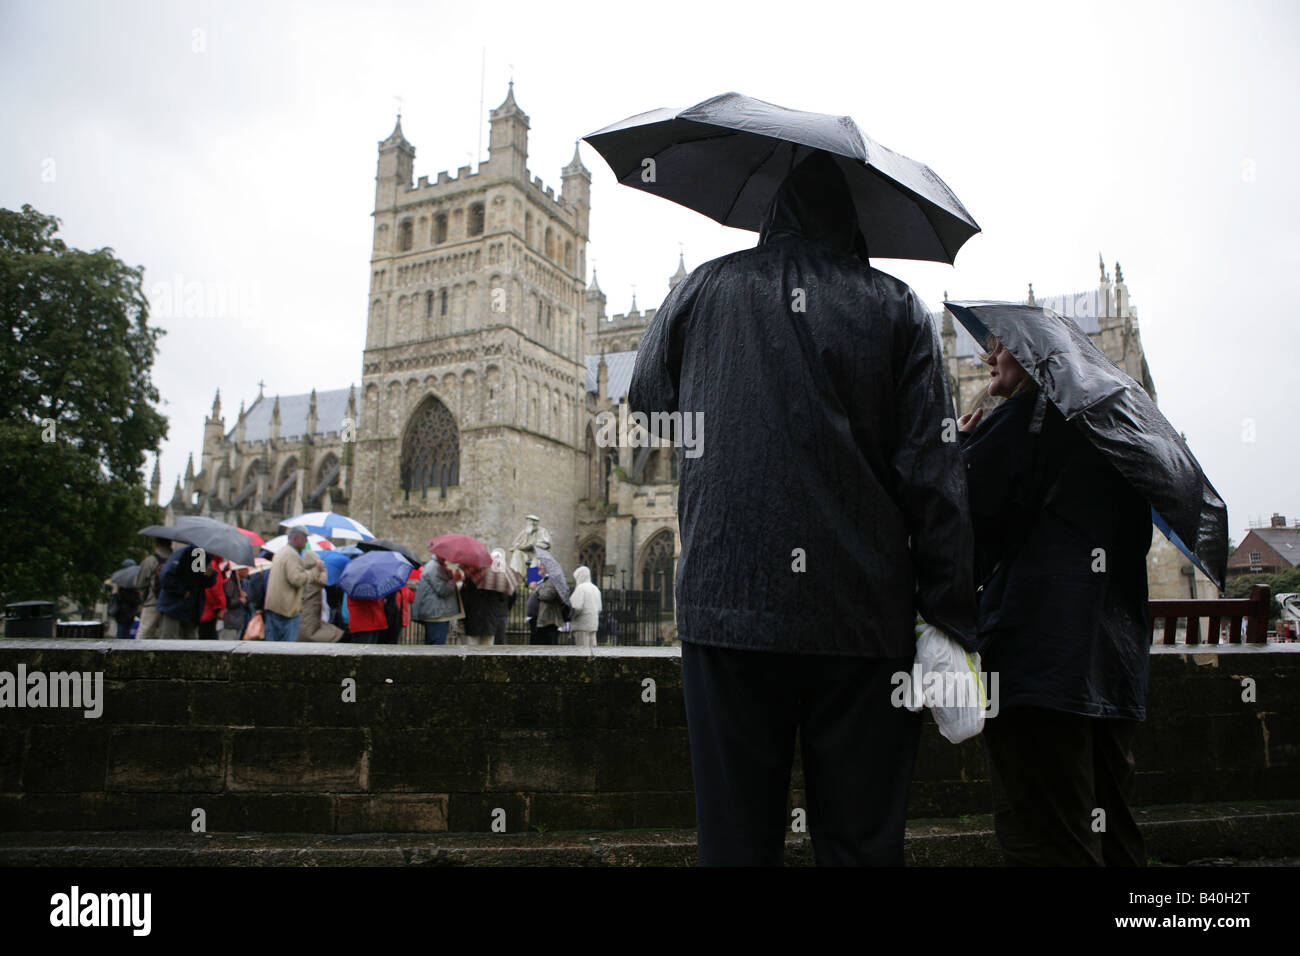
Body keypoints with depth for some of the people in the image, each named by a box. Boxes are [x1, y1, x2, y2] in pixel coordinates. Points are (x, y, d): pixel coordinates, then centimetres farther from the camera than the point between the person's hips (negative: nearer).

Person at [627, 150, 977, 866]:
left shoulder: (703, 288, 9)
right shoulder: (897, 307, 6)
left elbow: (647, 406, 22)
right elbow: (935, 475, -1)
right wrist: (954, 627, 2)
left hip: (727, 604, 1)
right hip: (863, 616, 0)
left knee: (736, 838, 8)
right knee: (862, 841, 10)